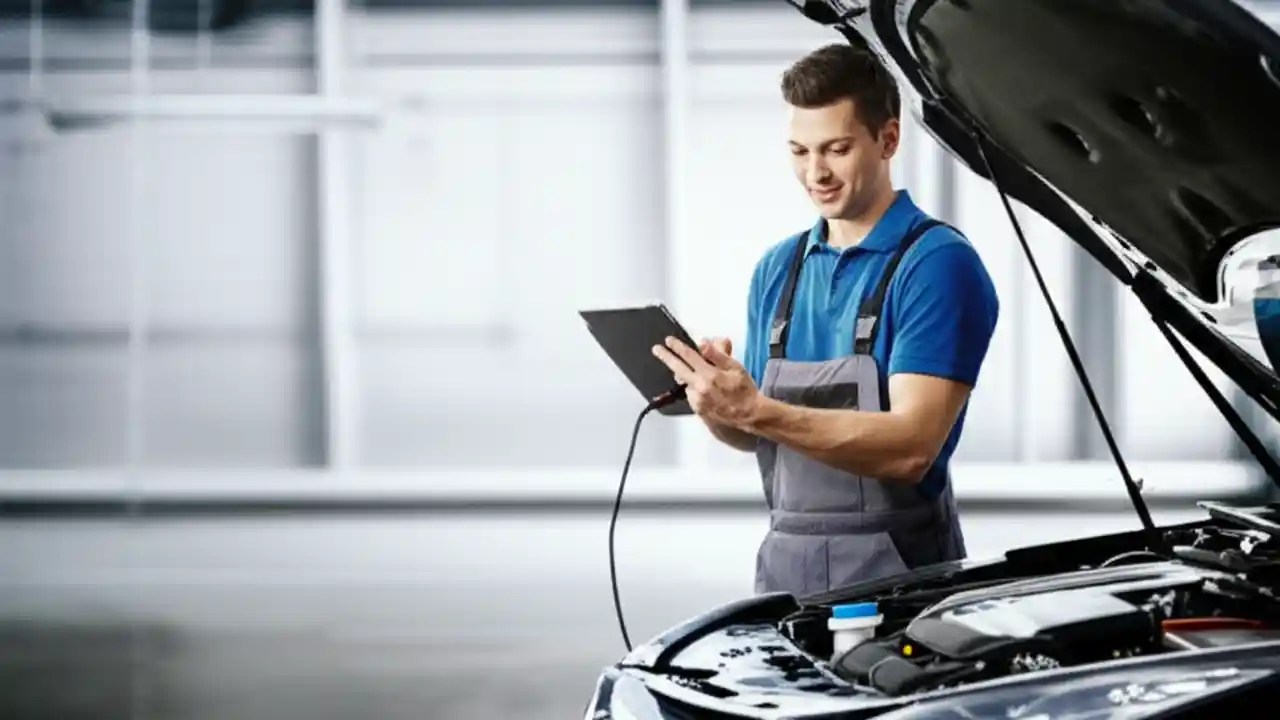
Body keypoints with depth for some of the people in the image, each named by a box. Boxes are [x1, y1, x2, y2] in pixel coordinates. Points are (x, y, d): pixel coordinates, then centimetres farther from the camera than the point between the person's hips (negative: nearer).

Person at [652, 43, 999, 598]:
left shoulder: (938, 265, -11)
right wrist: (718, 410, -6)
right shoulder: (777, 269, 12)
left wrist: (755, 410, -27)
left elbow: (911, 447, -20)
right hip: (784, 564, 6)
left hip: (893, 571, -6)